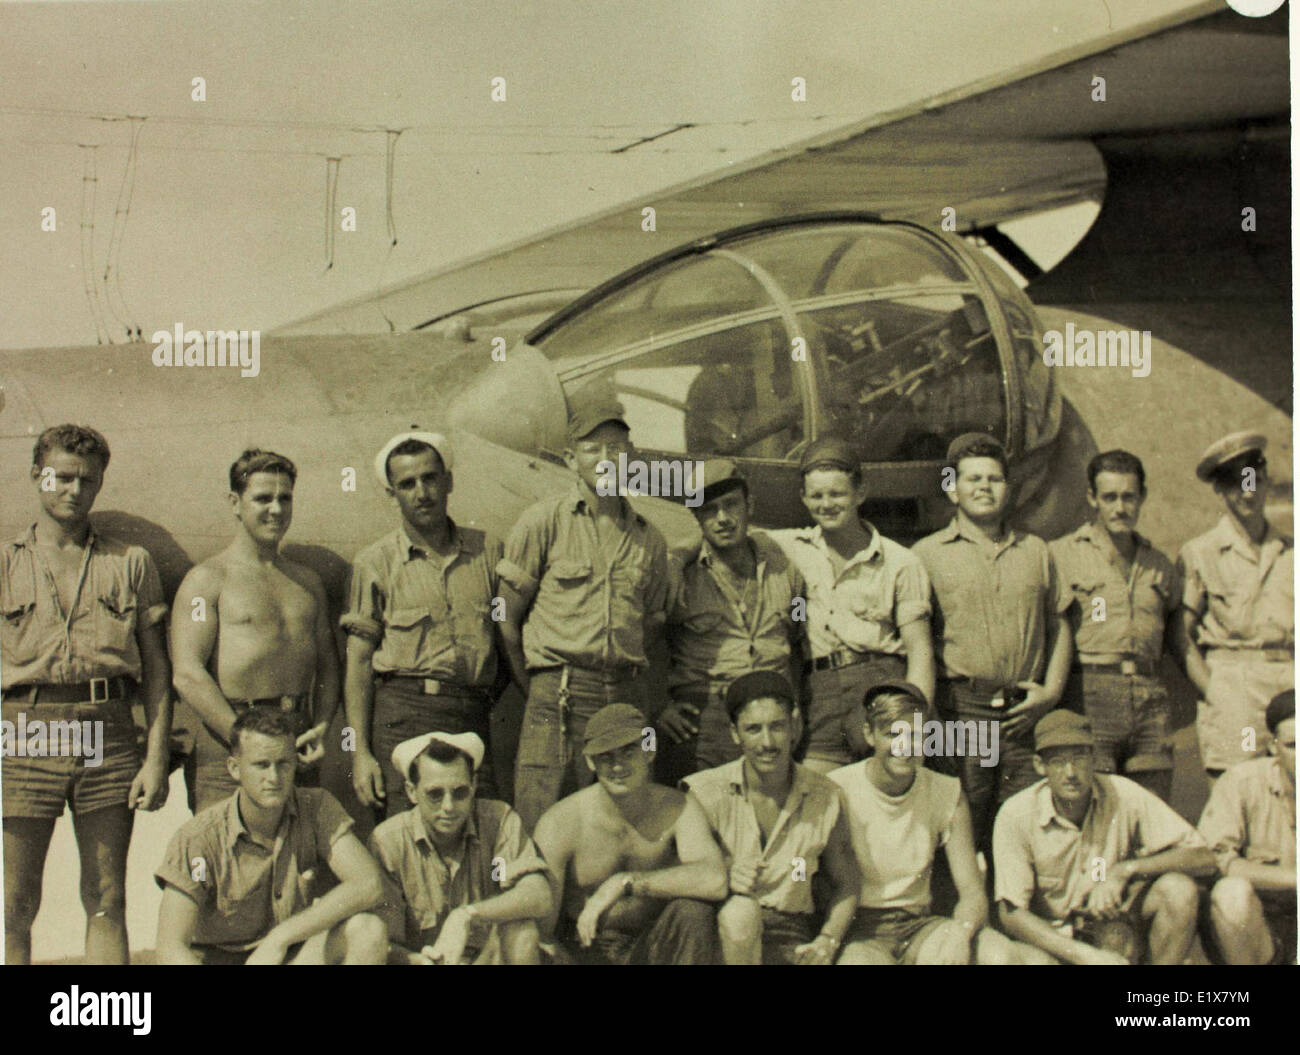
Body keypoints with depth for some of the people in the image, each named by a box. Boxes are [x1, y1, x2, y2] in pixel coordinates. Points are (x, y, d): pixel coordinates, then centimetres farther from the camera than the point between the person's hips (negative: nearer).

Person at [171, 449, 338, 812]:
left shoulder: (307, 581, 19)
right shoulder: (207, 579, 0)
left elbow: (328, 664, 19)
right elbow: (187, 675, -10)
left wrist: (321, 728, 1)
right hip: (227, 741, -5)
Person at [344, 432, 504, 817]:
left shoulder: (487, 550, 12)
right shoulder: (375, 562, 6)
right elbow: (358, 662, 4)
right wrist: (361, 752, -3)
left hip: (473, 718, 2)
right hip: (404, 713, -2)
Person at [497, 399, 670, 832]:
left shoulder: (649, 539, 14)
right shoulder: (542, 523, 2)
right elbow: (507, 619, 4)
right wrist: (538, 693, 4)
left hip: (626, 698, 4)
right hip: (560, 698, -4)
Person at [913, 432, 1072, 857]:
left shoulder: (1036, 551, 18)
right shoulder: (927, 554, 7)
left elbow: (1059, 625, 19)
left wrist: (1051, 690, 5)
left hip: (1025, 717, 3)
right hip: (960, 714, -3)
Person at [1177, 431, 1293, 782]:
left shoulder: (1288, 553, 15)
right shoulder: (1199, 553, 4)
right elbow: (1182, 636, 0)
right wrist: (1213, 692, -9)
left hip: (1288, 682, 3)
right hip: (1229, 684, -3)